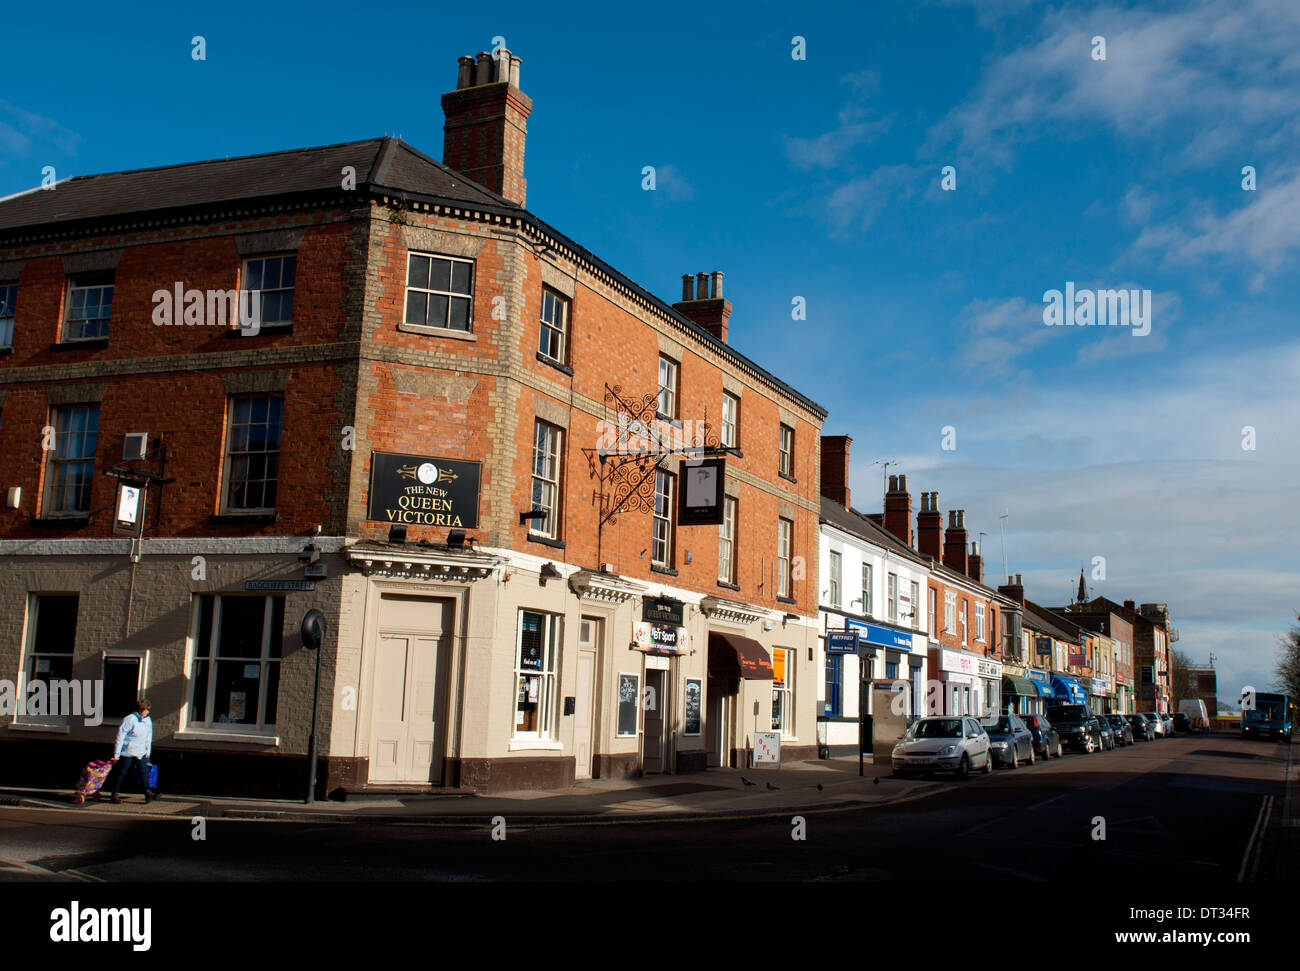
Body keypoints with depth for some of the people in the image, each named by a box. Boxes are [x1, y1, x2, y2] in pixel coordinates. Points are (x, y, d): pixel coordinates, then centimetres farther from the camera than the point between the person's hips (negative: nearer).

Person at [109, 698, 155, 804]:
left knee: (144, 771, -4)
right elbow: (120, 737, -12)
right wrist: (116, 755, -11)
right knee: (121, 773, 4)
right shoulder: (129, 720, -15)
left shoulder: (148, 720, 7)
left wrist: (148, 751, 15)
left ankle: (148, 792, -6)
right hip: (127, 752, -5)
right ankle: (115, 794, 16)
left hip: (141, 753, 5)